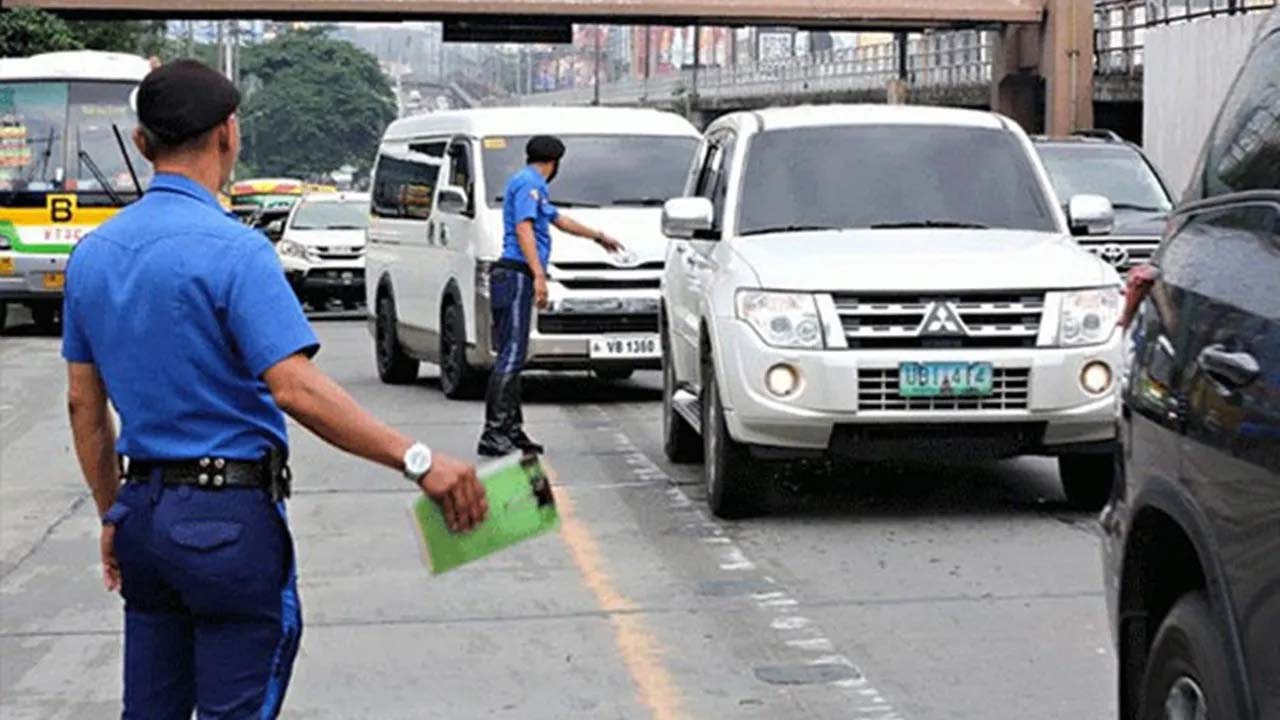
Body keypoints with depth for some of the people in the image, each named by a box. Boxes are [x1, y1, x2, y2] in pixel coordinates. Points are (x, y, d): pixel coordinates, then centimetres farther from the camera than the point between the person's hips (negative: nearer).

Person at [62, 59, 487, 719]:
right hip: (231, 517, -7)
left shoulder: (92, 255, 8)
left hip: (144, 513, 7)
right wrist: (416, 460, -26)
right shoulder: (232, 250, -15)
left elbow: (83, 404, 13)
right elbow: (294, 387, -25)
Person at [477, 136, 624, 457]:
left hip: (519, 277, 10)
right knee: (511, 355, -14)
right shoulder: (528, 183, -6)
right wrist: (538, 274, -26)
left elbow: (559, 220, 41)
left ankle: (512, 429, 11)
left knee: (513, 356, 9)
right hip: (517, 274, -10)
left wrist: (598, 236, 53)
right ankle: (494, 432, -18)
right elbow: (523, 228, -17)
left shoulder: (534, 186, 26)